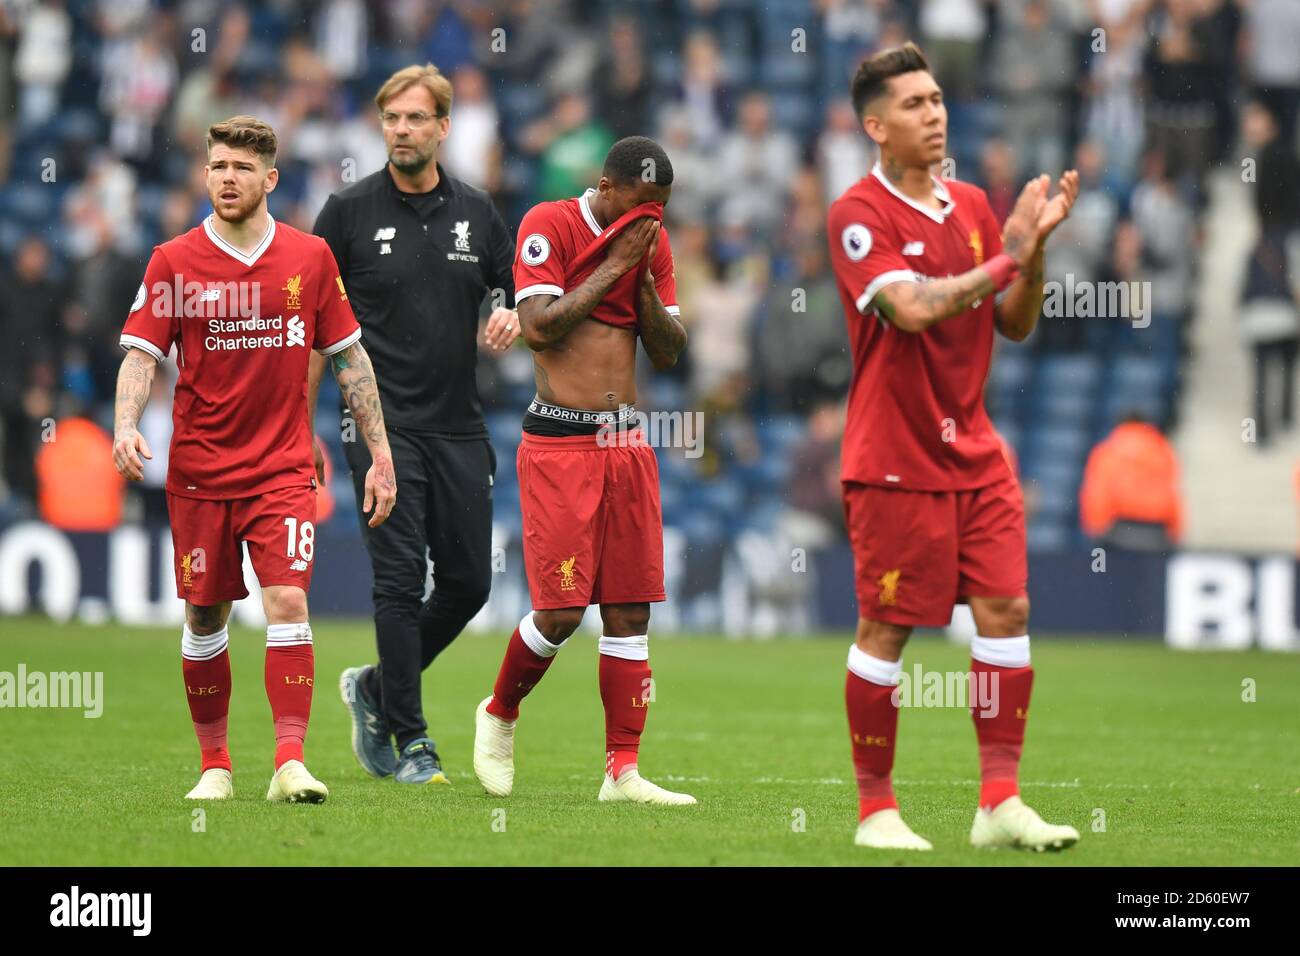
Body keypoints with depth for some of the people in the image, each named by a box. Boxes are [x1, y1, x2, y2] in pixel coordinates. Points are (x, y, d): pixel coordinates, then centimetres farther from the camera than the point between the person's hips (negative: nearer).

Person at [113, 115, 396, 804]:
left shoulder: (310, 257, 3)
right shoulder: (174, 262, -1)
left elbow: (349, 358, 10)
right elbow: (141, 353, -4)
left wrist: (380, 453, 8)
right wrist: (126, 428, -22)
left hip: (283, 468, 0)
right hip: (199, 471, 0)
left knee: (287, 601, -15)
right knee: (204, 617, 7)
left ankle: (290, 761, -16)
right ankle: (214, 766, 20)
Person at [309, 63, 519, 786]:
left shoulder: (476, 212, 8)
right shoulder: (350, 212, -2)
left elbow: (517, 294, 17)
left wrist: (512, 320, -7)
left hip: (459, 428, 4)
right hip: (384, 425, -4)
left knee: (469, 582, 4)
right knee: (400, 579, -8)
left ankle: (376, 689, 25)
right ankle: (409, 739, 0)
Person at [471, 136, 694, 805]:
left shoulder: (652, 242, 11)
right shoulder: (548, 225, -6)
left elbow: (668, 352, 9)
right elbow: (539, 326, -16)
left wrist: (643, 277, -5)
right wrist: (612, 266, -13)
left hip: (626, 442, 6)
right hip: (559, 443, -6)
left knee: (631, 609, 1)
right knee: (560, 610, -9)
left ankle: (623, 770, 3)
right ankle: (499, 713, 19)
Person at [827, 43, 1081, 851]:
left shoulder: (972, 207, 11)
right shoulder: (860, 214, -10)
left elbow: (1016, 324, 12)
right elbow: (911, 308, -24)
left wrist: (1036, 244, -4)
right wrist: (1007, 256, -18)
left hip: (974, 450, 6)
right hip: (896, 458, -6)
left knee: (1007, 609, -1)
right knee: (887, 630, -1)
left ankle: (1000, 802, 4)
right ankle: (875, 809, 9)